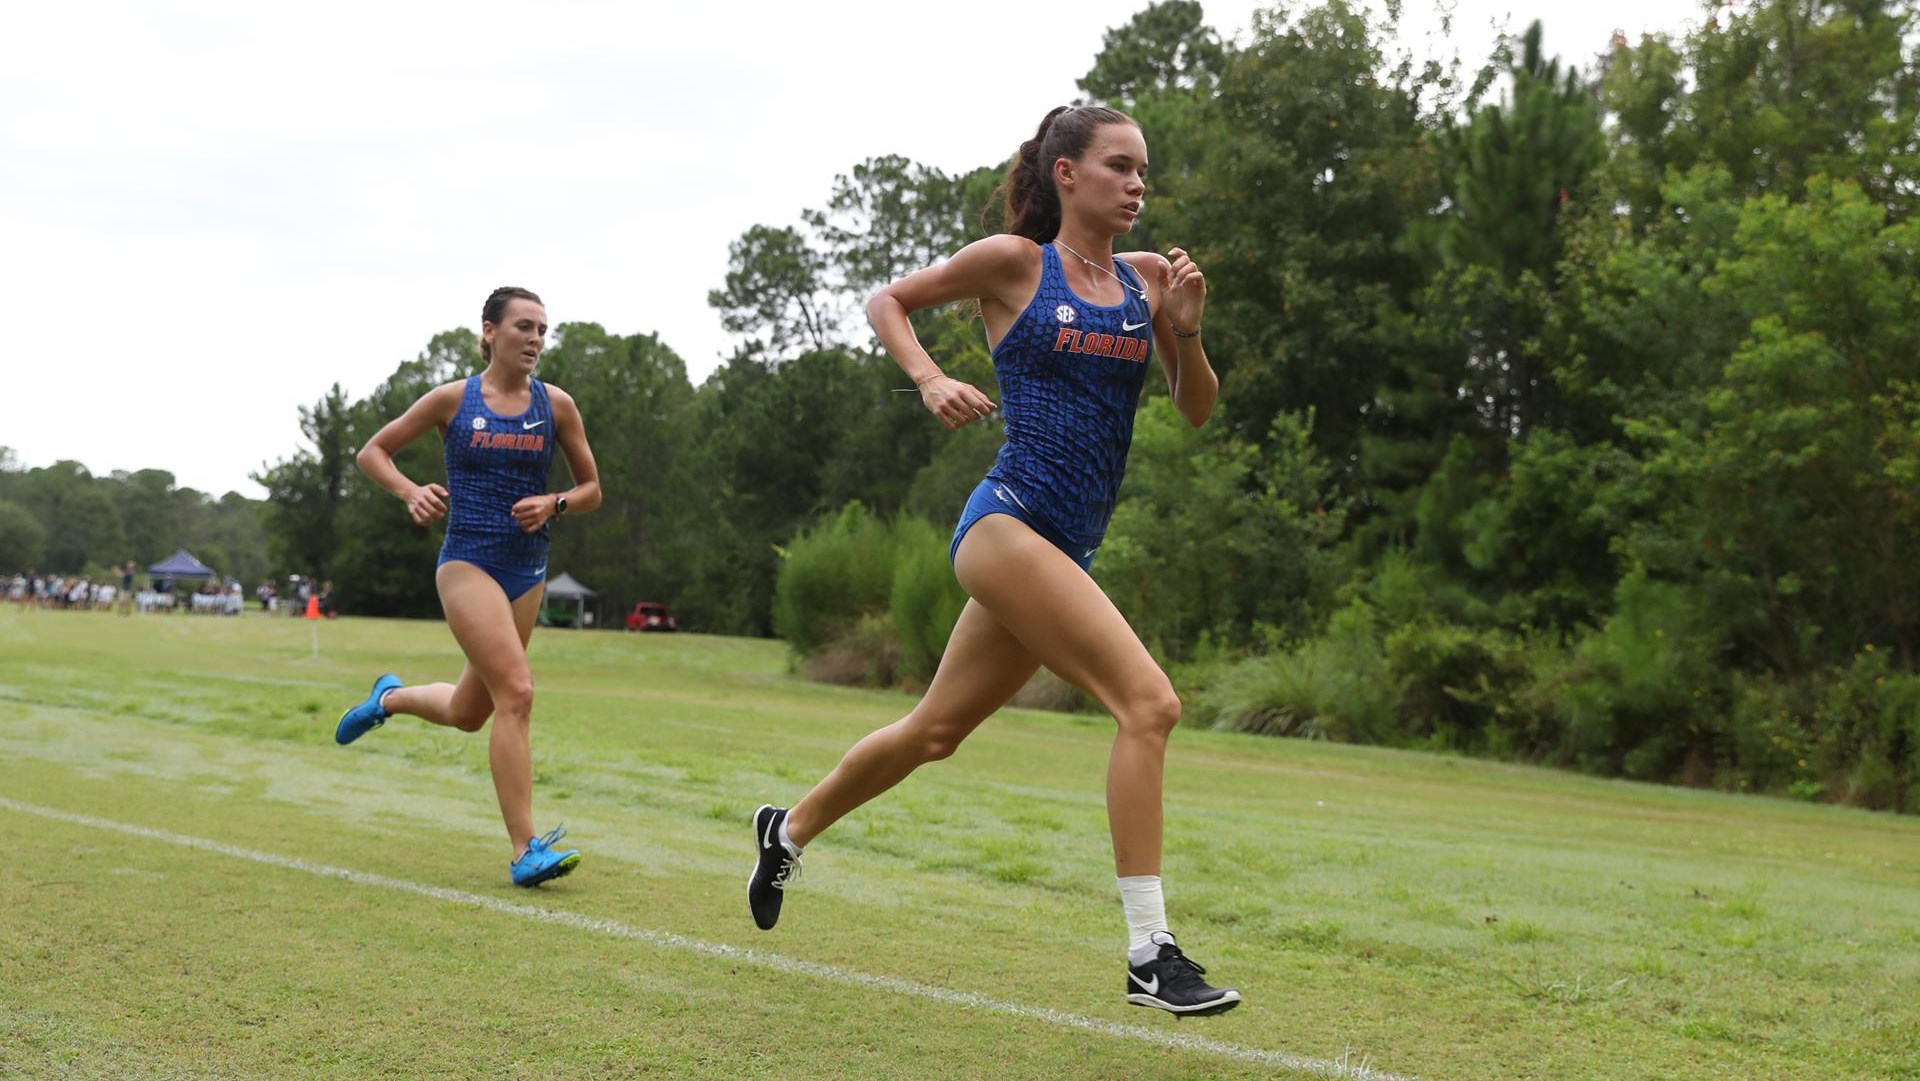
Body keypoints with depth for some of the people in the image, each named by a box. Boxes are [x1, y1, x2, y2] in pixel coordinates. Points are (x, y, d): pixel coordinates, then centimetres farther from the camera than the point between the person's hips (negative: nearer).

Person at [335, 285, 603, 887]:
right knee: (516, 691, -21)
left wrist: (553, 504, -8)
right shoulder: (453, 401, -1)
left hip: (527, 571, 5)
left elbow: (591, 489, 13)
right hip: (467, 562, -5)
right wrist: (411, 493, -10)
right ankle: (526, 850, -18)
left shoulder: (556, 406, 5)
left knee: (468, 714, 14)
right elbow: (373, 452, 9)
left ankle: (389, 698, 47)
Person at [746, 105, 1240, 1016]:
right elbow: (888, 301, 9)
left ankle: (791, 830, 43)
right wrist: (929, 378, -8)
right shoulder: (1014, 261, -2)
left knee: (936, 730, 19)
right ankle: (1150, 955, -18)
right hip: (1009, 522, -7)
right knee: (1149, 701, -20)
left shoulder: (1145, 278, 11)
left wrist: (1185, 329, -6)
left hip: (1065, 550, 7)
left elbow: (1196, 411, 12)